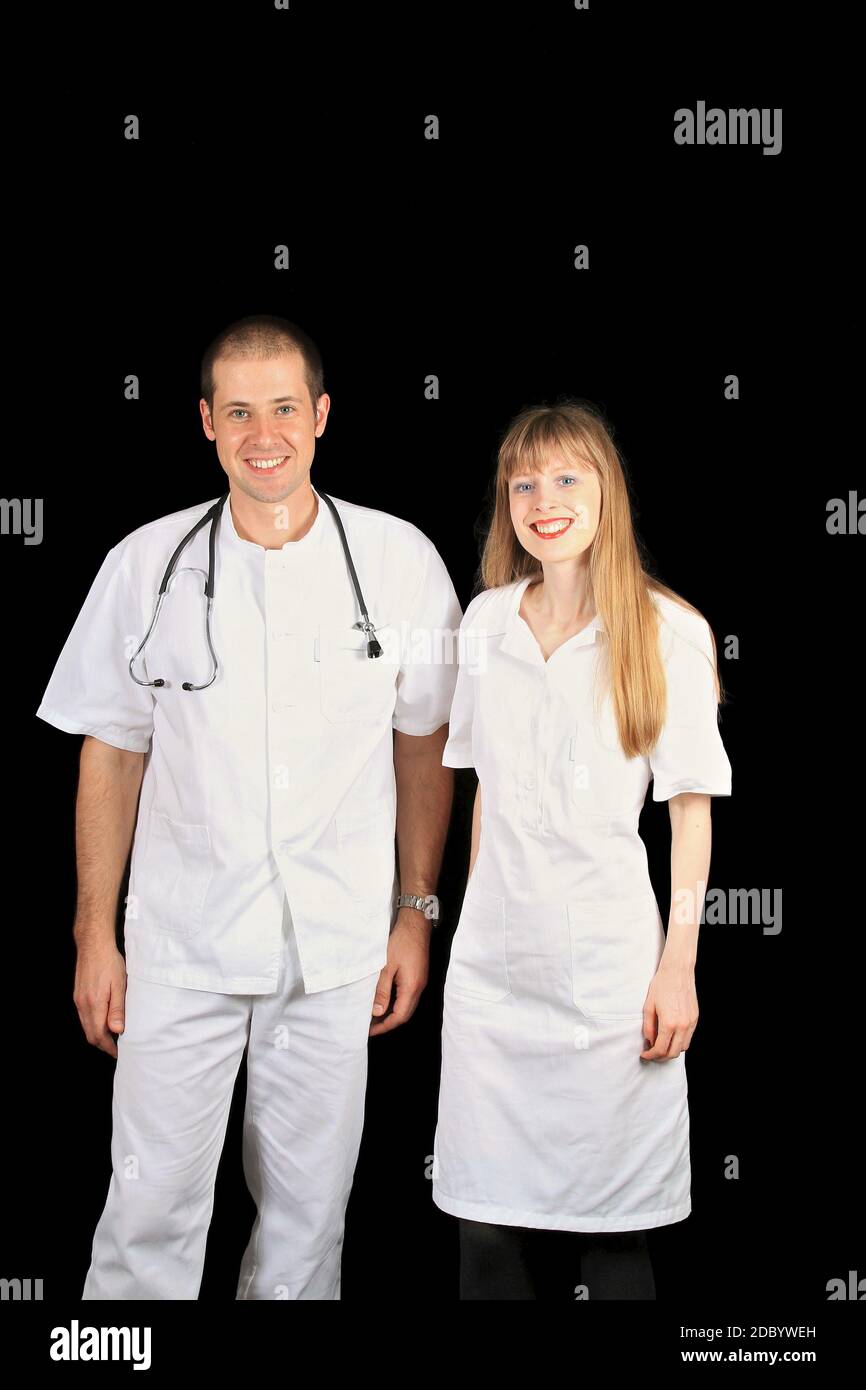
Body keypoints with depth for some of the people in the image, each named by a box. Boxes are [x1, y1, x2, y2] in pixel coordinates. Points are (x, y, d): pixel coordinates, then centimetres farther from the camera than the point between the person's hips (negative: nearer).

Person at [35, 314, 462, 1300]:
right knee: (151, 1212, 4)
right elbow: (110, 757, 4)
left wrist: (416, 917, 5)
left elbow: (424, 747, 6)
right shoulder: (145, 565, -2)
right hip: (181, 943, 0)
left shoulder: (401, 562, -2)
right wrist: (95, 938, 3)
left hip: (337, 946, 1)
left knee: (308, 1208, 12)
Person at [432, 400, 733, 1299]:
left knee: (611, 1229, 6)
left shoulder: (668, 631, -5)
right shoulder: (486, 620, 8)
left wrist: (679, 965, -6)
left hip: (609, 967, -4)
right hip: (490, 963, 4)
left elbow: (691, 809, -4)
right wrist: (476, 916, 12)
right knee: (486, 1227, 9)